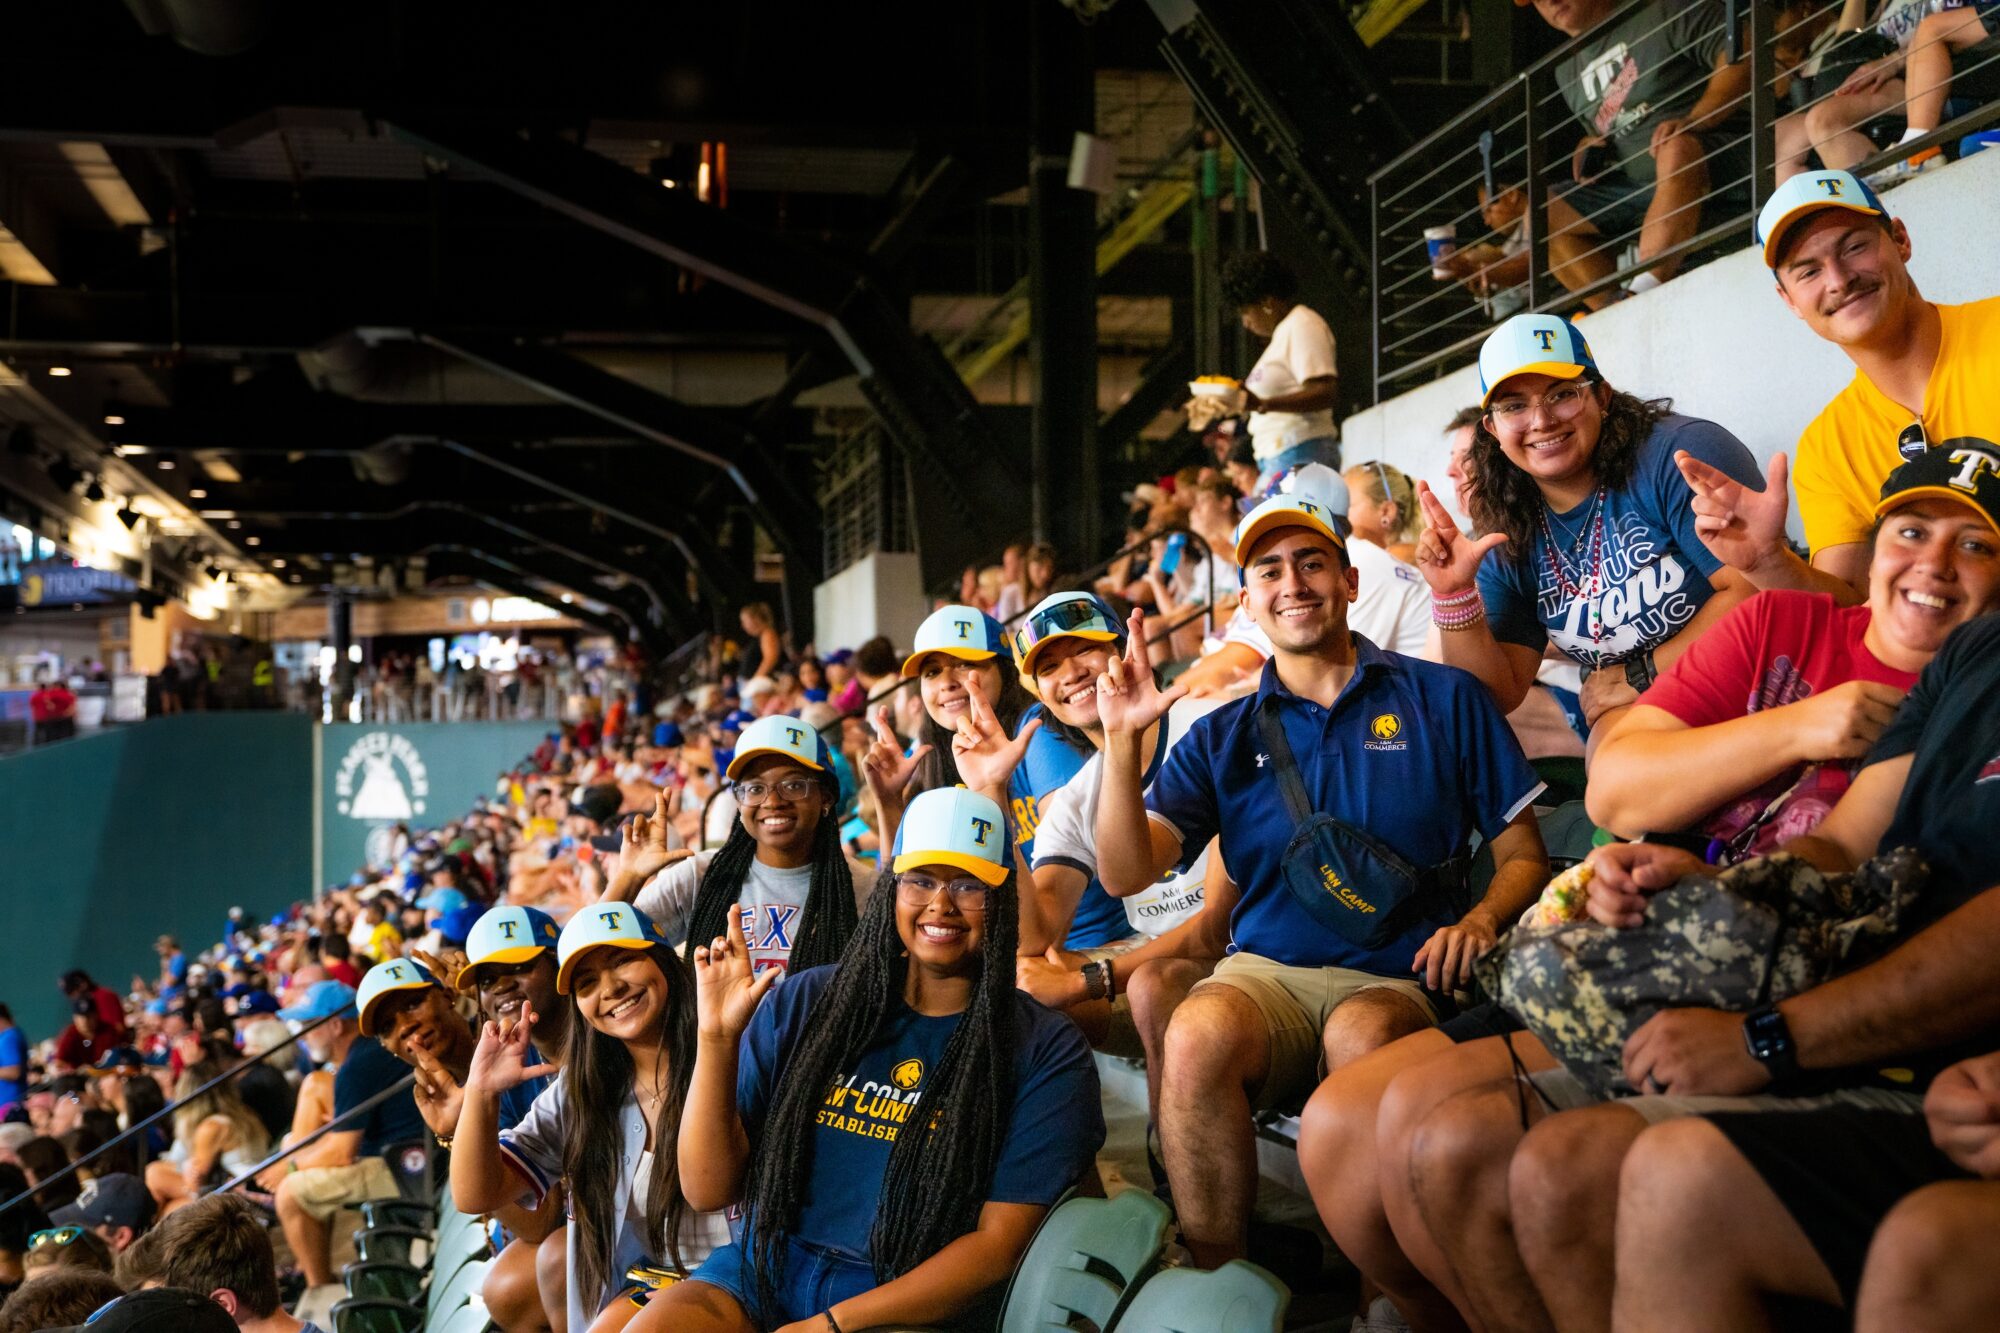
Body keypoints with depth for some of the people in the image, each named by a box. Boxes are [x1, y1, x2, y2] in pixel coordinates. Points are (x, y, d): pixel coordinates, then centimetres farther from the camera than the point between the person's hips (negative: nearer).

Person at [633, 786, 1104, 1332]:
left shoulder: (1047, 1053, -2)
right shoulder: (804, 1004, 5)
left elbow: (998, 1245, -7)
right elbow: (709, 1188, 3)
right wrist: (717, 1038, -11)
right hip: (764, 1271, 3)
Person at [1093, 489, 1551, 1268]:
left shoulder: (1442, 701, 11)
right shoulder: (1223, 738, 15)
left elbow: (1522, 853, 12)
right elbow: (1127, 873, 4)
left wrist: (1479, 918, -10)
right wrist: (1121, 739, -9)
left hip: (1397, 979, -1)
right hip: (1266, 972, 1)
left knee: (1361, 1034, -37)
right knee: (1198, 1034, -34)